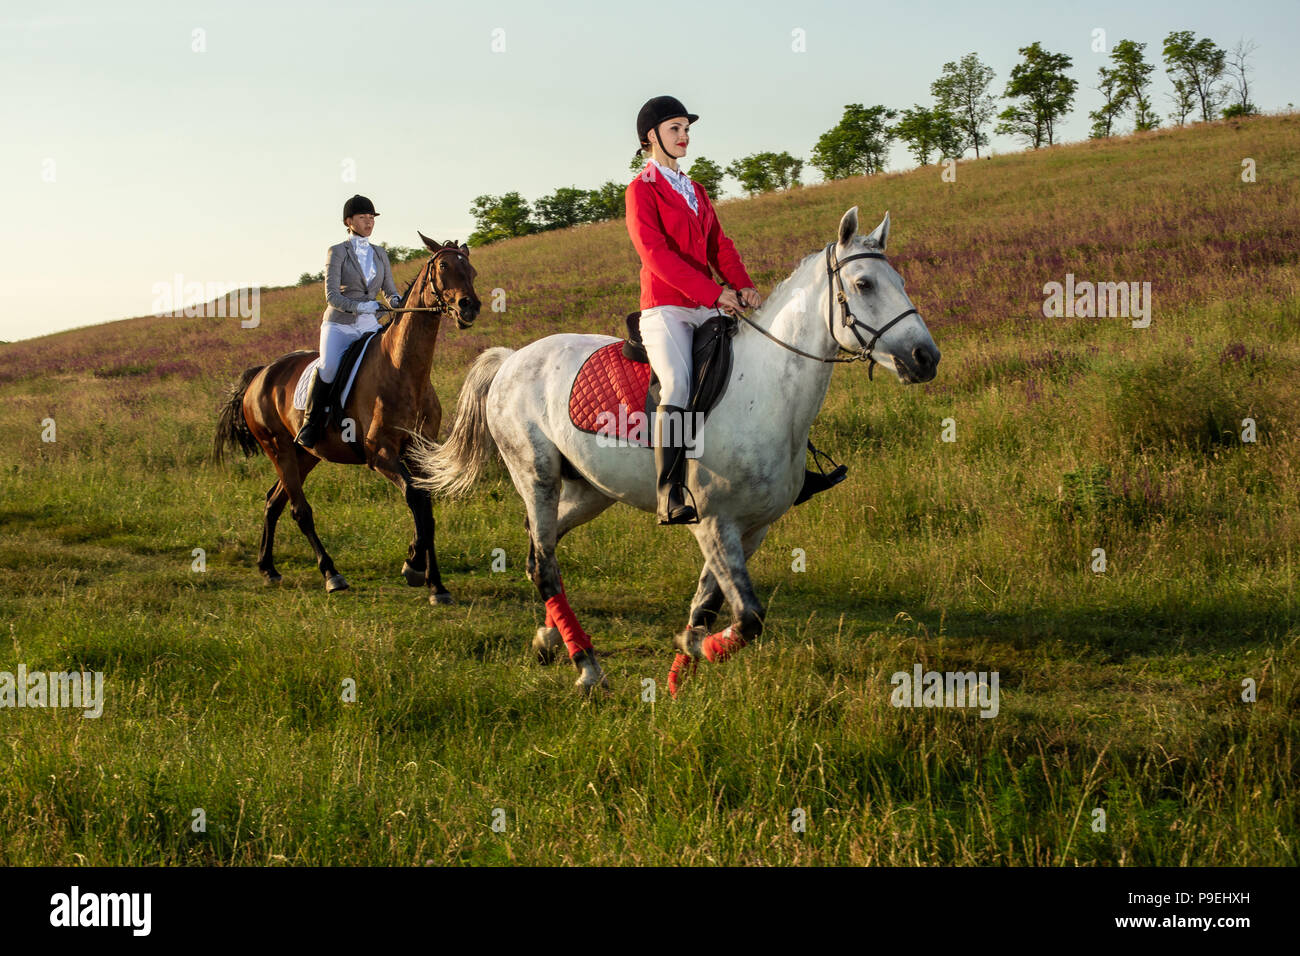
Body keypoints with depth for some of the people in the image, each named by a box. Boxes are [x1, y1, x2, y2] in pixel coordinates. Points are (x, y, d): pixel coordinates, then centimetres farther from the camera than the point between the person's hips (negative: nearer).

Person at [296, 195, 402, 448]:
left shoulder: (380, 254, 12)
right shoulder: (337, 252, -2)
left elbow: (390, 290, 11)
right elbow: (331, 296, -11)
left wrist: (396, 301, -13)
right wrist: (357, 306, -28)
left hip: (369, 325, 5)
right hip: (339, 325, -5)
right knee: (329, 368, -32)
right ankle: (310, 423, -17)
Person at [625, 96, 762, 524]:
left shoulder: (696, 192, 22)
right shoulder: (642, 190, -1)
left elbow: (719, 246, 15)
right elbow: (656, 253, -14)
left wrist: (743, 286, -6)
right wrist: (715, 293, -22)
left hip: (707, 310, 8)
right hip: (665, 308, -8)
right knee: (678, 382, -29)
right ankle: (671, 496, -34)